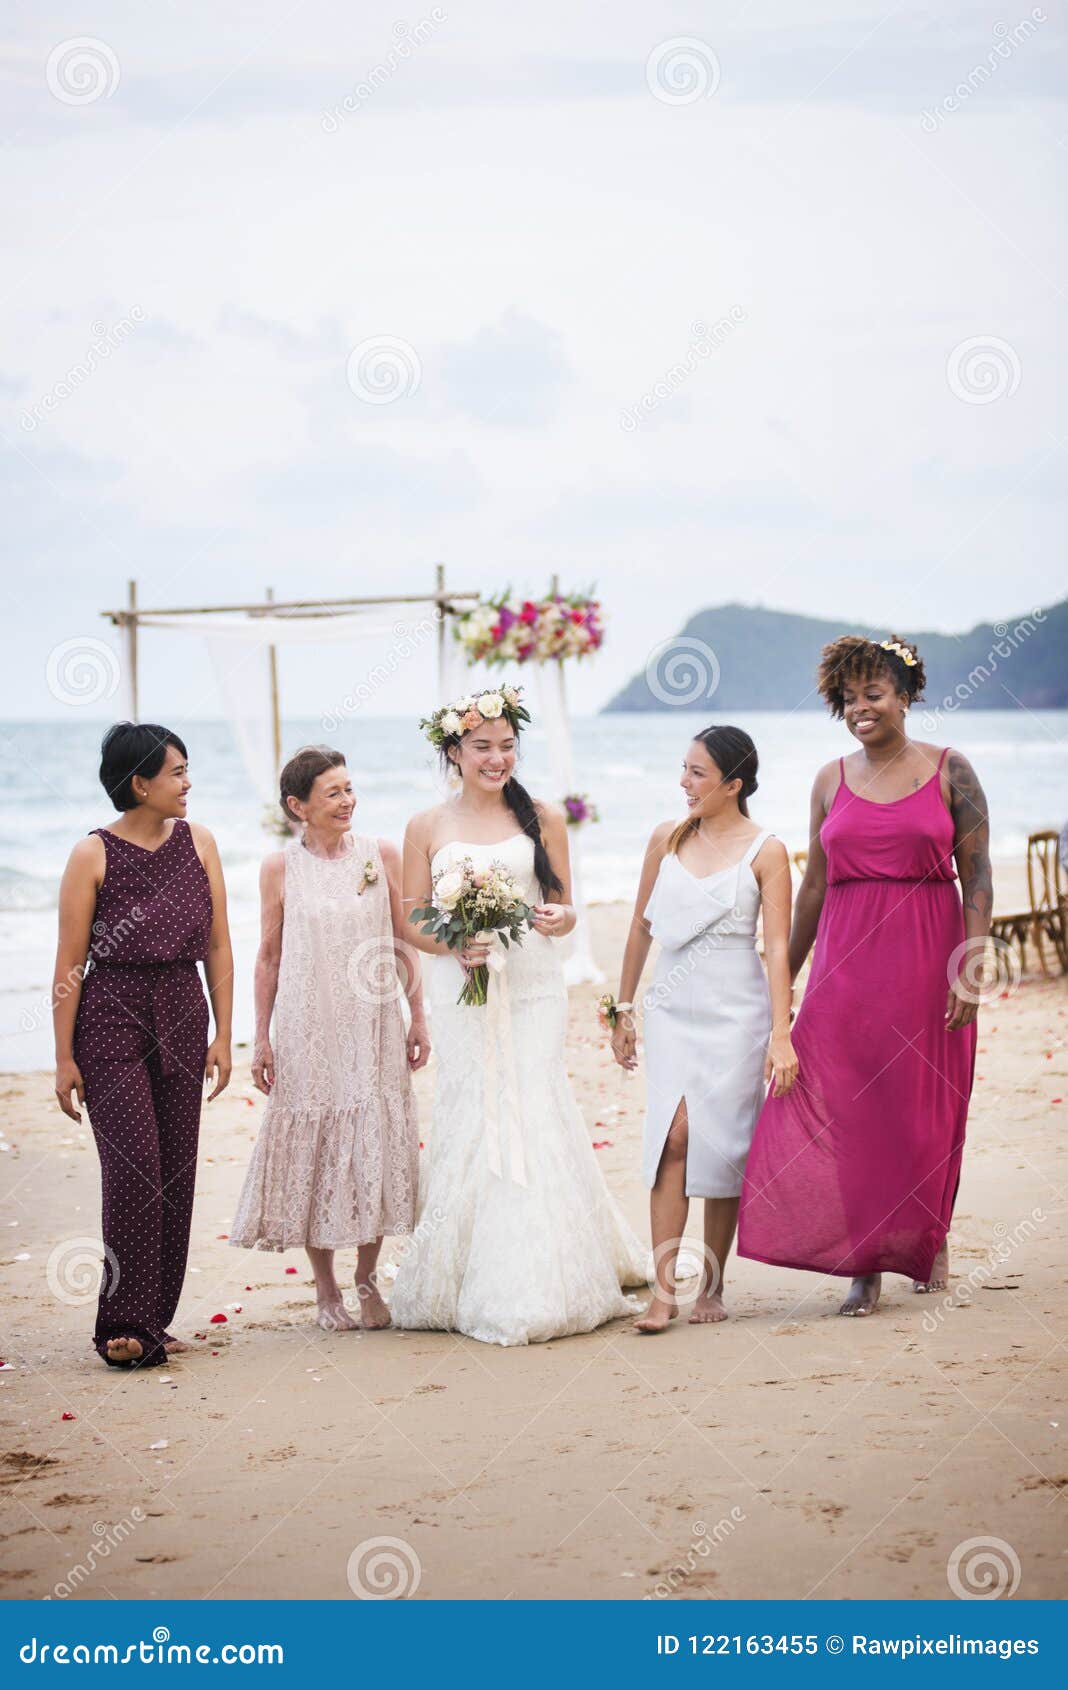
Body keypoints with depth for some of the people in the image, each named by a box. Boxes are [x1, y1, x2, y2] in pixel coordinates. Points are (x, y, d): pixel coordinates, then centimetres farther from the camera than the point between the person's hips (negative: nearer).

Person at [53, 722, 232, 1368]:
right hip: (111, 1018, -4)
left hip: (182, 1016, 5)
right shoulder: (94, 855, -5)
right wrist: (65, 1057, -7)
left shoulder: (198, 843, 7)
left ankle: (156, 1319, 13)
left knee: (177, 1169, 4)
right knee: (134, 1163, -12)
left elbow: (218, 947, 10)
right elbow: (70, 964, -4)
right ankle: (127, 1322, -8)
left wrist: (222, 1035, 5)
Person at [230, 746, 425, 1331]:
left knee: (374, 1149, 2)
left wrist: (418, 1017, 5)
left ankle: (367, 1280, 18)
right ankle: (326, 1289, 15)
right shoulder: (280, 868, -2)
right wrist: (262, 1038, 2)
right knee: (312, 1150, 3)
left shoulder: (381, 854, 2)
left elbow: (404, 943, 7)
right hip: (307, 1030, -1)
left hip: (373, 1027, 1)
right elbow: (269, 957, 3)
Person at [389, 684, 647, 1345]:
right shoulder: (428, 828, 6)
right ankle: (477, 1288, 7)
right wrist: (454, 946, -14)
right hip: (464, 994, 0)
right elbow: (413, 920, 6)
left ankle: (537, 1287, 0)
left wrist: (559, 918, -14)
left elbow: (565, 908, 9)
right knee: (473, 1125, -1)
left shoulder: (544, 819, 6)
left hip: (533, 990, 0)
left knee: (534, 1122, -6)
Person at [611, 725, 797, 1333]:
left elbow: (778, 947, -9)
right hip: (672, 1008, 3)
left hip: (736, 1012, -2)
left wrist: (781, 1035, -17)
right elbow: (642, 925, 16)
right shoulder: (667, 839, 7)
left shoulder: (765, 851, -4)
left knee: (722, 1145, 1)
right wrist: (624, 1009, 16)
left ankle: (713, 1288, 14)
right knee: (674, 1135, -12)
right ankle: (664, 1289, -13)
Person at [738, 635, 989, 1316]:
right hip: (848, 959, 2)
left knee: (926, 1107, 4)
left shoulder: (949, 771, 1)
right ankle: (866, 1267, 1)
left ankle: (931, 1239, 27)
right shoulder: (833, 781, 10)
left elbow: (977, 875, -2)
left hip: (927, 957, -2)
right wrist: (783, 977, 15)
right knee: (846, 1107, -5)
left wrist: (971, 964, -11)